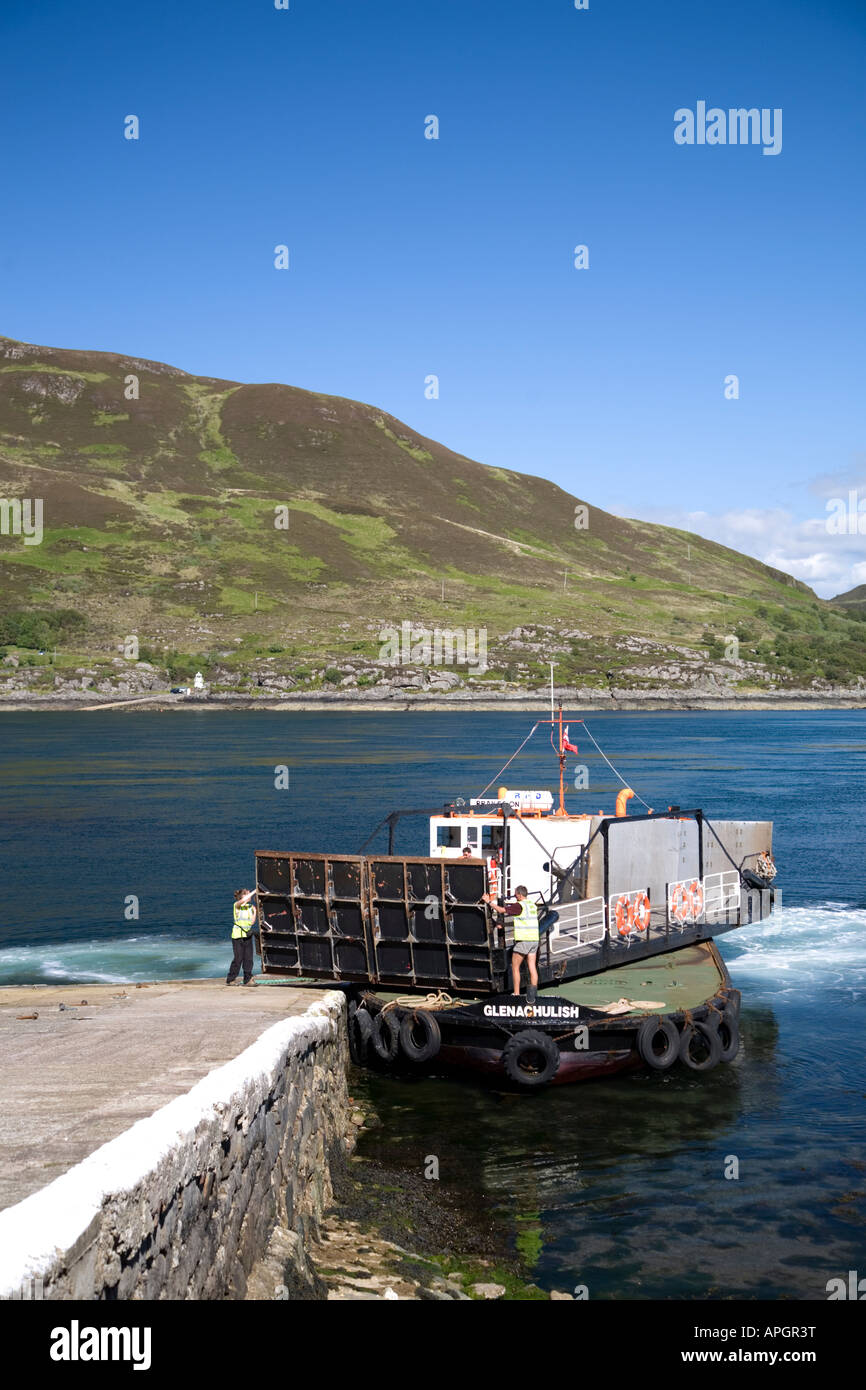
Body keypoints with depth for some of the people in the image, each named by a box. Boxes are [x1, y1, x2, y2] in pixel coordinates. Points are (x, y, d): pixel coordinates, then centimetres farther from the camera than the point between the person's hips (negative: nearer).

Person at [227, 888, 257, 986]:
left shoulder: (250, 907, 12)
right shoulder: (237, 905, -4)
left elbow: (252, 922, 7)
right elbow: (243, 900, -29)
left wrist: (255, 911, -1)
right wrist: (254, 892, -23)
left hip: (247, 935, 6)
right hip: (238, 934, -6)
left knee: (248, 958, 0)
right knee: (238, 958, -6)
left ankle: (248, 979, 5)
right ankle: (230, 979, 5)